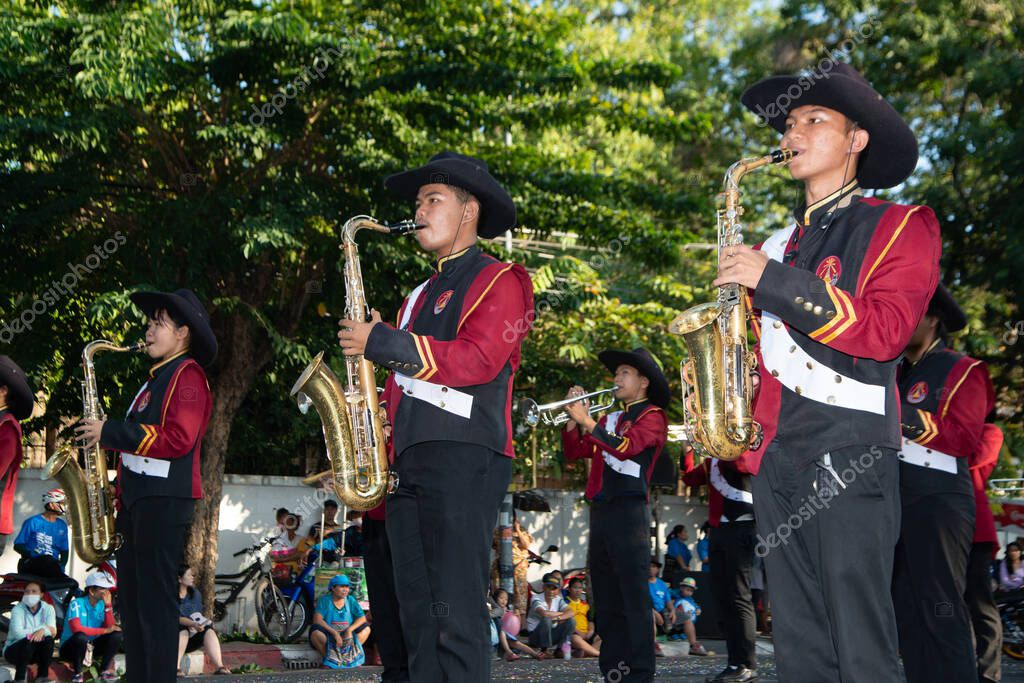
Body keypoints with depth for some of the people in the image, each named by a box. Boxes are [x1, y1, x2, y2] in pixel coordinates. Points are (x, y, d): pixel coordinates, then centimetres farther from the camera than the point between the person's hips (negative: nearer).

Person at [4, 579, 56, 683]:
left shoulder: (48, 608, -5)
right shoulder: (17, 609, -15)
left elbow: (53, 632, -18)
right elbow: (18, 633, -31)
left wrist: (43, 630, -41)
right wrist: (45, 628, -31)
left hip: (35, 651, 3)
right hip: (13, 650, -3)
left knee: (48, 639, -25)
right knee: (29, 641, -33)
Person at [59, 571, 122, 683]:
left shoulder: (102, 605, -1)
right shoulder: (77, 604, -20)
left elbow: (110, 627, -10)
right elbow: (77, 629, -32)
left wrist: (108, 605, -18)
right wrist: (105, 630, -27)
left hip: (92, 646, 6)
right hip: (69, 648, -6)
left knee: (117, 635, -12)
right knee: (81, 637, -38)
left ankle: (104, 670, -1)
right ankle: (78, 672, -16)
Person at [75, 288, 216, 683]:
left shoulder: (188, 374, -7)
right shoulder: (157, 379, 22)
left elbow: (177, 439, -19)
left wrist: (110, 432, -16)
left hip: (164, 498, -10)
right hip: (138, 495, 10)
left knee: (156, 597, -9)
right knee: (132, 596, 10)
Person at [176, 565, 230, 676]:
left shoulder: (195, 593, 15)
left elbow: (199, 615, 13)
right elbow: (175, 618, -18)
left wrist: (200, 623, -11)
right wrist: (193, 624, -32)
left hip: (193, 638, 5)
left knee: (209, 631, -23)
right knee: (184, 631, -36)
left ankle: (219, 667, -39)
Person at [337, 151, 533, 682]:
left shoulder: (498, 280, 2)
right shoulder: (420, 296, 27)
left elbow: (478, 360, -13)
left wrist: (385, 343, -14)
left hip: (465, 454, -8)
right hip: (407, 459, 8)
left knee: (454, 612, -12)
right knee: (417, 612, 4)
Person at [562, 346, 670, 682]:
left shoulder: (652, 415, -1)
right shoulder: (609, 419, 20)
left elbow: (626, 447, -18)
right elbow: (574, 452, 20)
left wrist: (587, 421, -13)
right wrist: (573, 417, 7)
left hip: (628, 510, -8)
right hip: (600, 510, 8)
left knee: (634, 595, -10)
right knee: (606, 597, 9)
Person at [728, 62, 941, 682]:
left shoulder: (901, 228, 2)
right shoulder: (778, 244, 20)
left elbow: (885, 333, -13)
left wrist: (773, 280, -15)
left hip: (848, 454, -6)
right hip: (773, 457, 6)